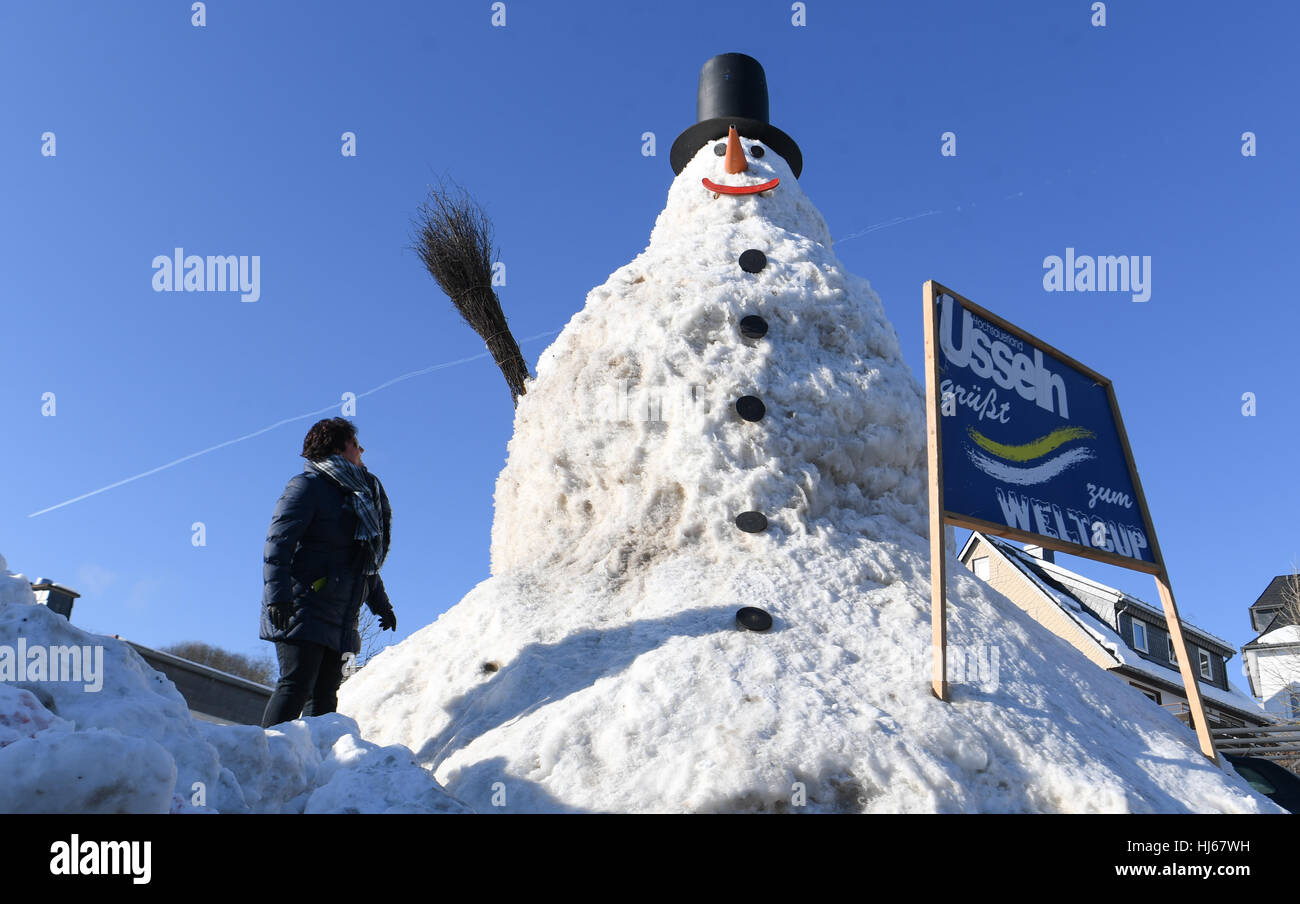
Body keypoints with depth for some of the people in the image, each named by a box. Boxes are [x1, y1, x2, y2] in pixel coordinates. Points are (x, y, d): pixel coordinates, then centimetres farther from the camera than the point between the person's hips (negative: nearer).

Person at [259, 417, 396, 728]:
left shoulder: (360, 495, 22)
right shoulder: (308, 485, -3)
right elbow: (278, 543, -13)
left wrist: (380, 603, 26)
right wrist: (277, 595, -24)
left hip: (340, 619, 8)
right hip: (302, 610, -8)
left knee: (325, 696, 5)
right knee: (297, 685, -15)